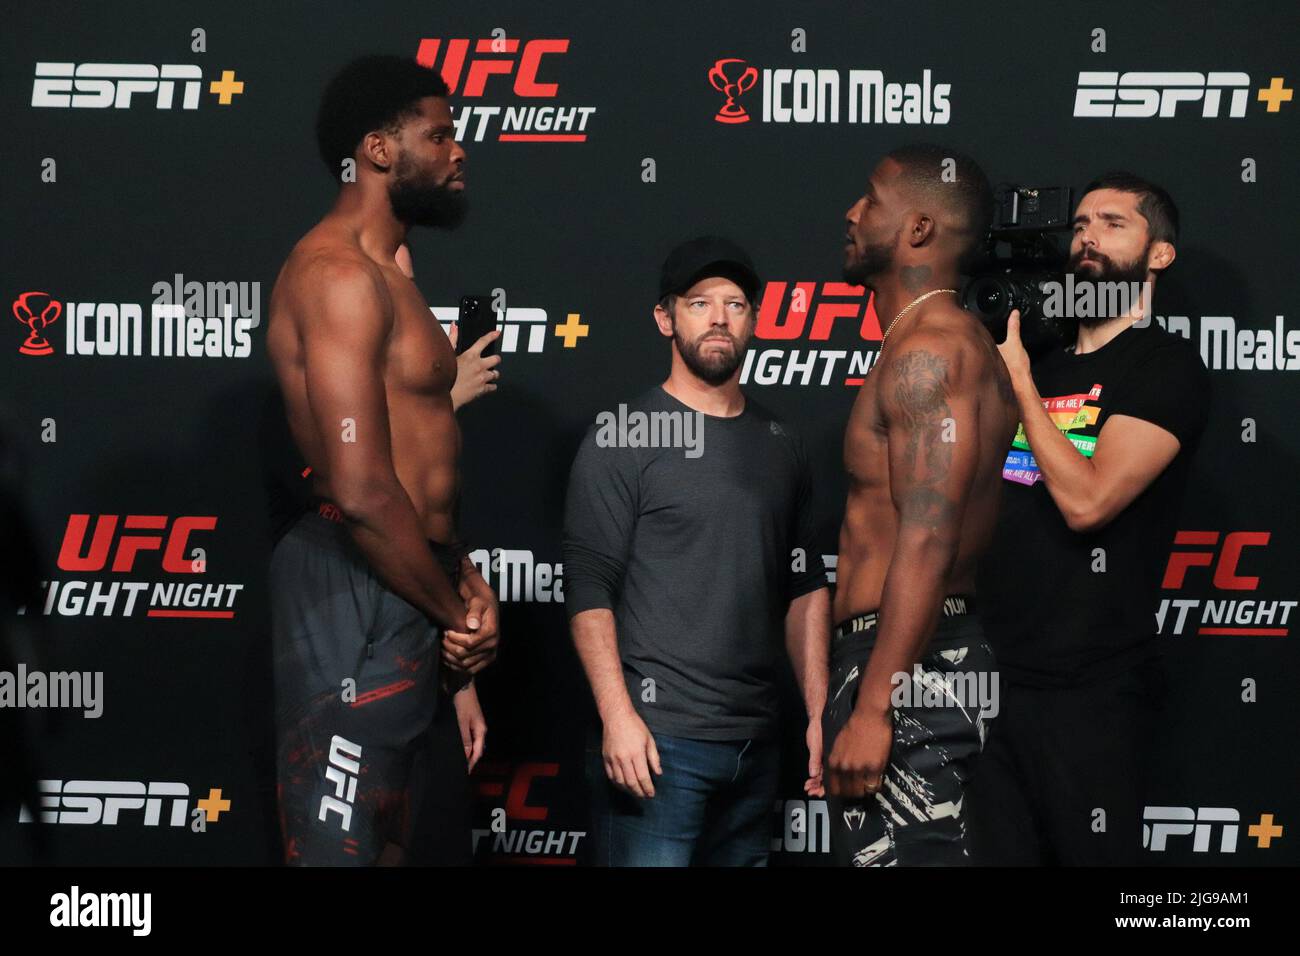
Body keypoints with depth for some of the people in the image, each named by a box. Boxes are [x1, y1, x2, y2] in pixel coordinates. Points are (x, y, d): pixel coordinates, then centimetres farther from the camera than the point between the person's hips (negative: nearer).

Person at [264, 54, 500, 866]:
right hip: (359, 599, -11)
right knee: (341, 848, -4)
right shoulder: (340, 274, -16)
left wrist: (462, 578, 4)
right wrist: (457, 610, -13)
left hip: (405, 594, 11)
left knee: (388, 840, 18)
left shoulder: (382, 272, 17)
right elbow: (360, 490, -25)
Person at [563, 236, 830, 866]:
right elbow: (587, 591, -8)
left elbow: (805, 587, 16)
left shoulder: (780, 447, 13)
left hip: (756, 743, 5)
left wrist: (819, 714, 9)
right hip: (658, 737, -5)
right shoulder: (623, 440, -3)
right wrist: (618, 716, -17)